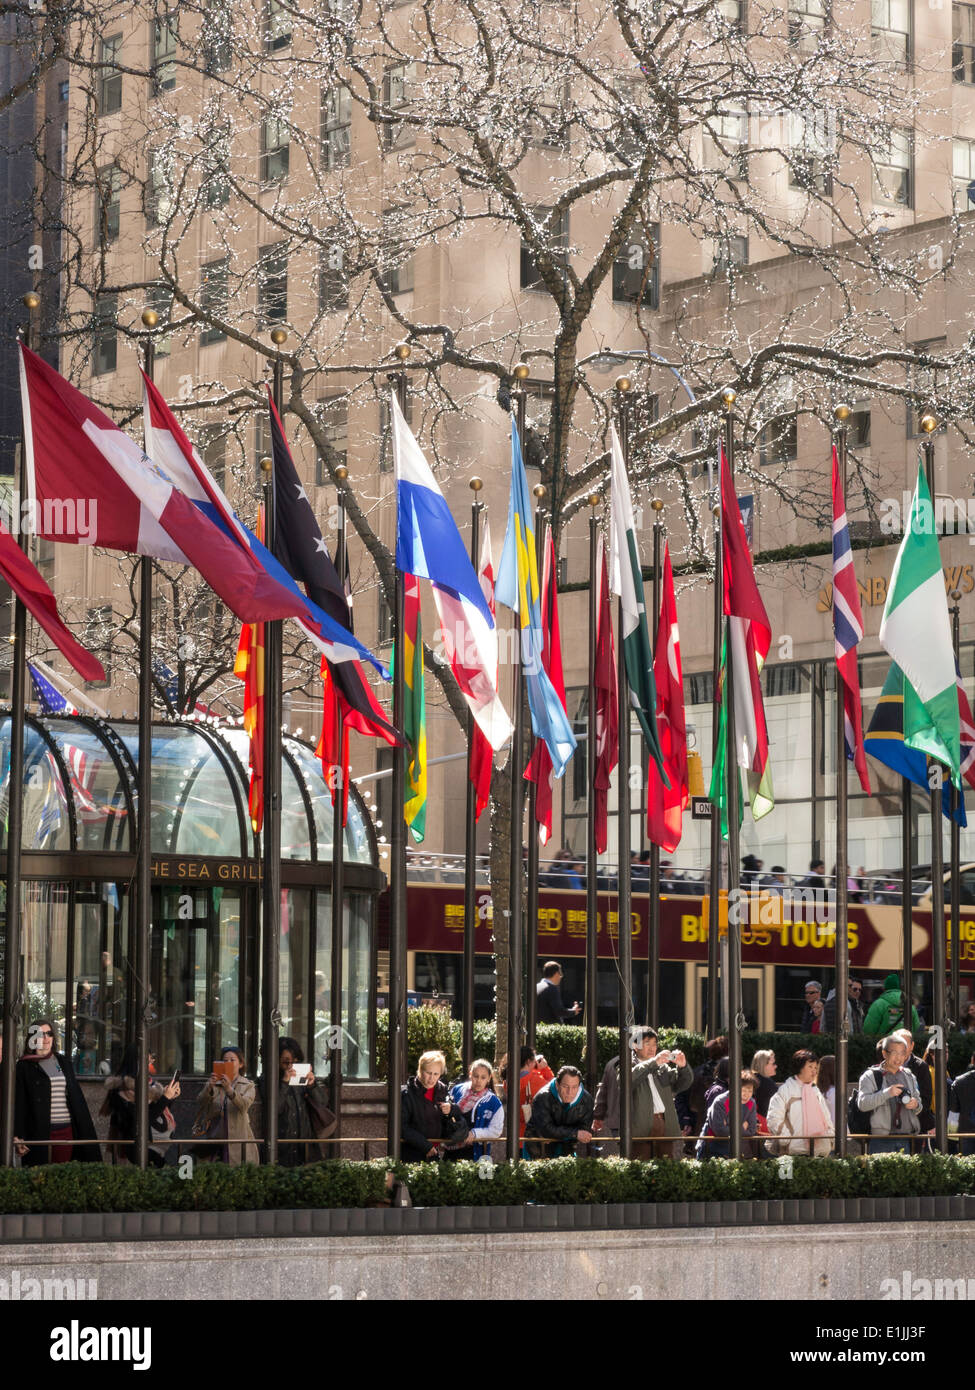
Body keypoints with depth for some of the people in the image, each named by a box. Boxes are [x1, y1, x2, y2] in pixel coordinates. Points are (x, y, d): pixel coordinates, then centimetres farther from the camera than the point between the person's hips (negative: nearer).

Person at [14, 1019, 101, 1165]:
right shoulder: (24, 1067, 2)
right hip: (39, 1134, -4)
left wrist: (86, 1133, 12)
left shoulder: (63, 1063, 15)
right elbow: (19, 1104, -2)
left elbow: (77, 1098, 17)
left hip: (65, 1131, 4)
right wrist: (19, 1137, -11)